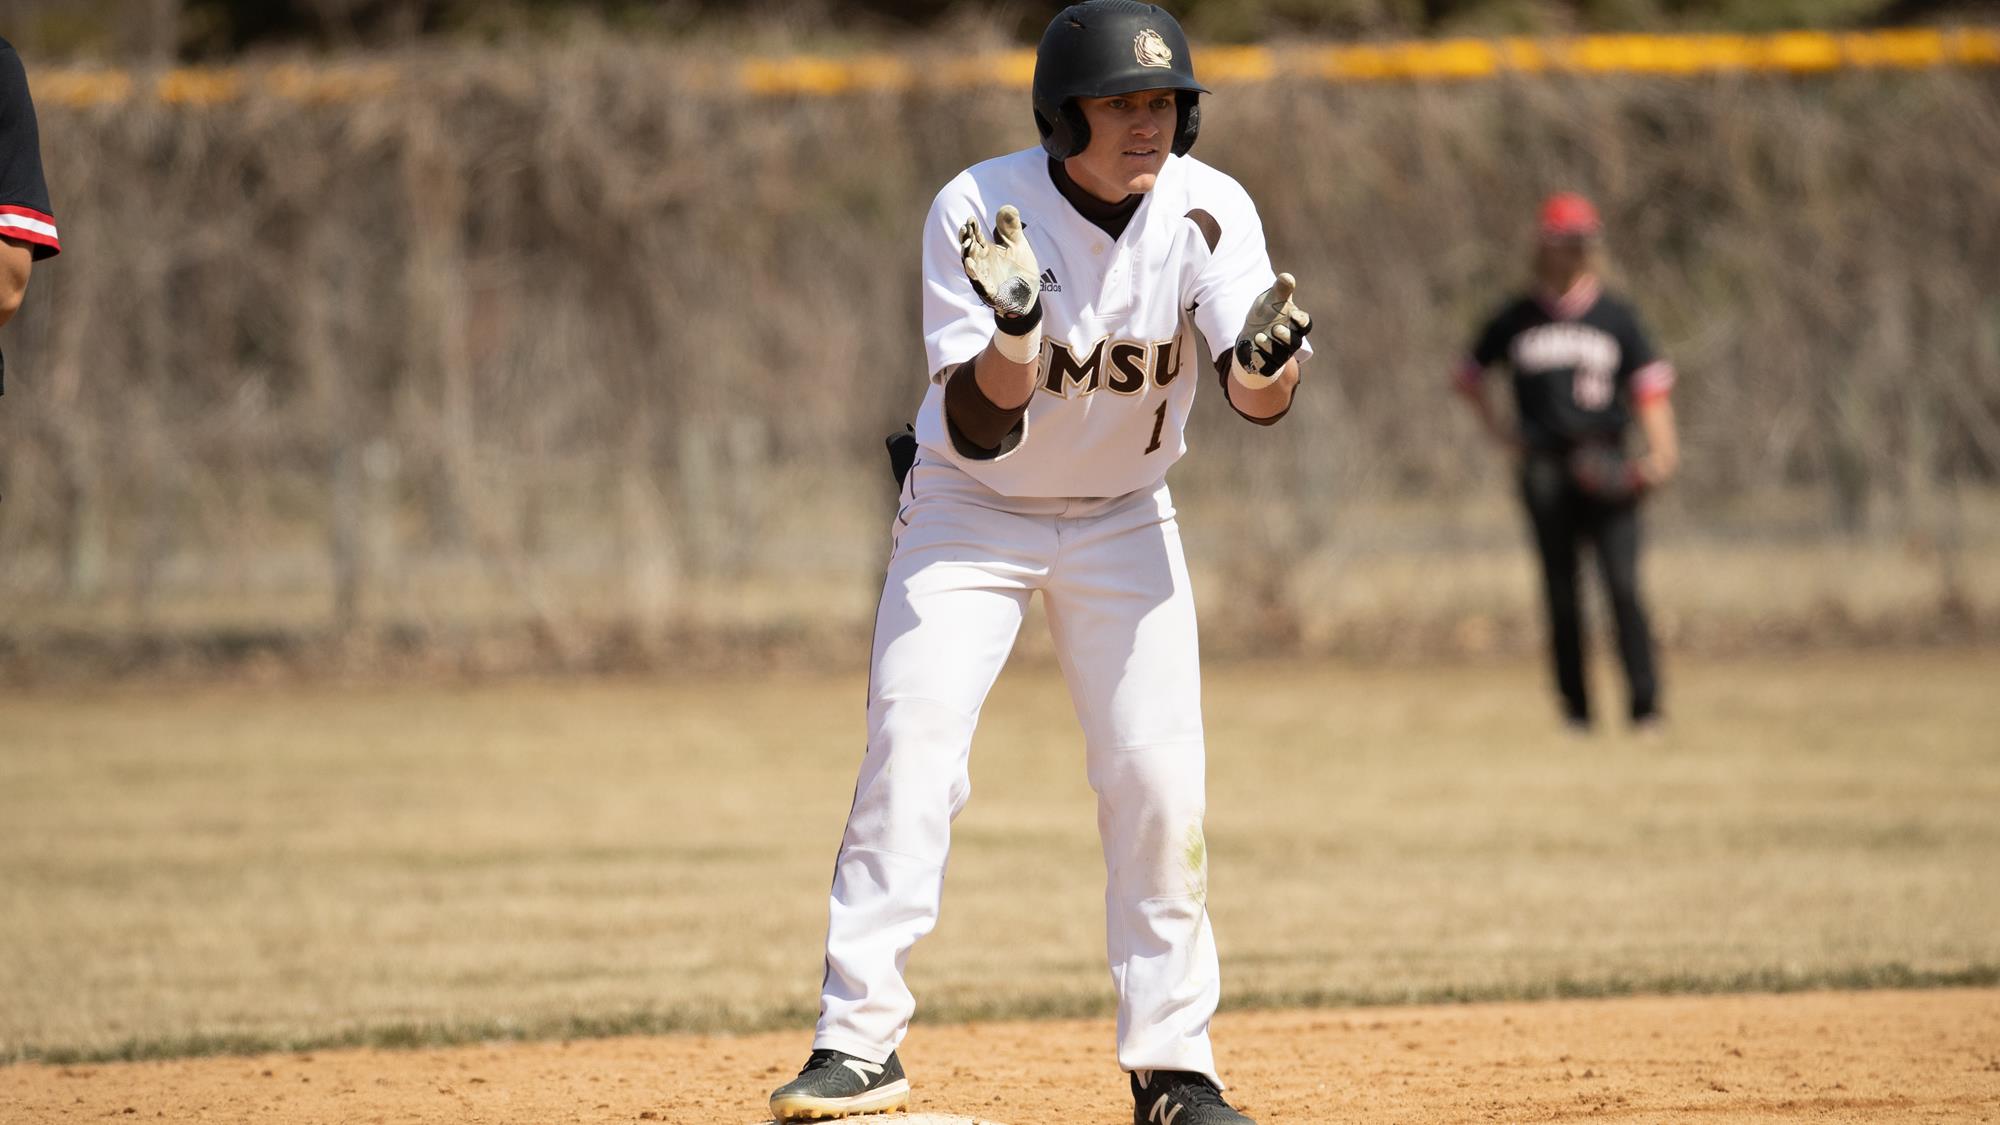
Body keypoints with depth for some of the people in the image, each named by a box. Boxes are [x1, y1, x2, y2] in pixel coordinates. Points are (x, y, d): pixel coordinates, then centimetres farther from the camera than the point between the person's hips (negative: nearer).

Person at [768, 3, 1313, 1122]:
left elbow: (1258, 400, -26)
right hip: (972, 511, -2)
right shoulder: (978, 212, -23)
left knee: (1161, 780, -5)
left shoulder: (1207, 211, -16)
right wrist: (1015, 324, -46)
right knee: (911, 751, -16)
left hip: (1125, 518, 2)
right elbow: (981, 423, -26)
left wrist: (1270, 357, -49)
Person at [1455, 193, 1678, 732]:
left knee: (1622, 583, -12)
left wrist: (1659, 451, -13)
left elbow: (1649, 384, 1)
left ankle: (1644, 701, -11)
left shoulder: (1615, 318, 6)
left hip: (1603, 465, -1)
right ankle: (1575, 705, 8)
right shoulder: (1516, 319, 9)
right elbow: (1470, 375, 22)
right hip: (1544, 466, 1)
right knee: (1561, 591, 1)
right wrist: (1501, 432, 10)